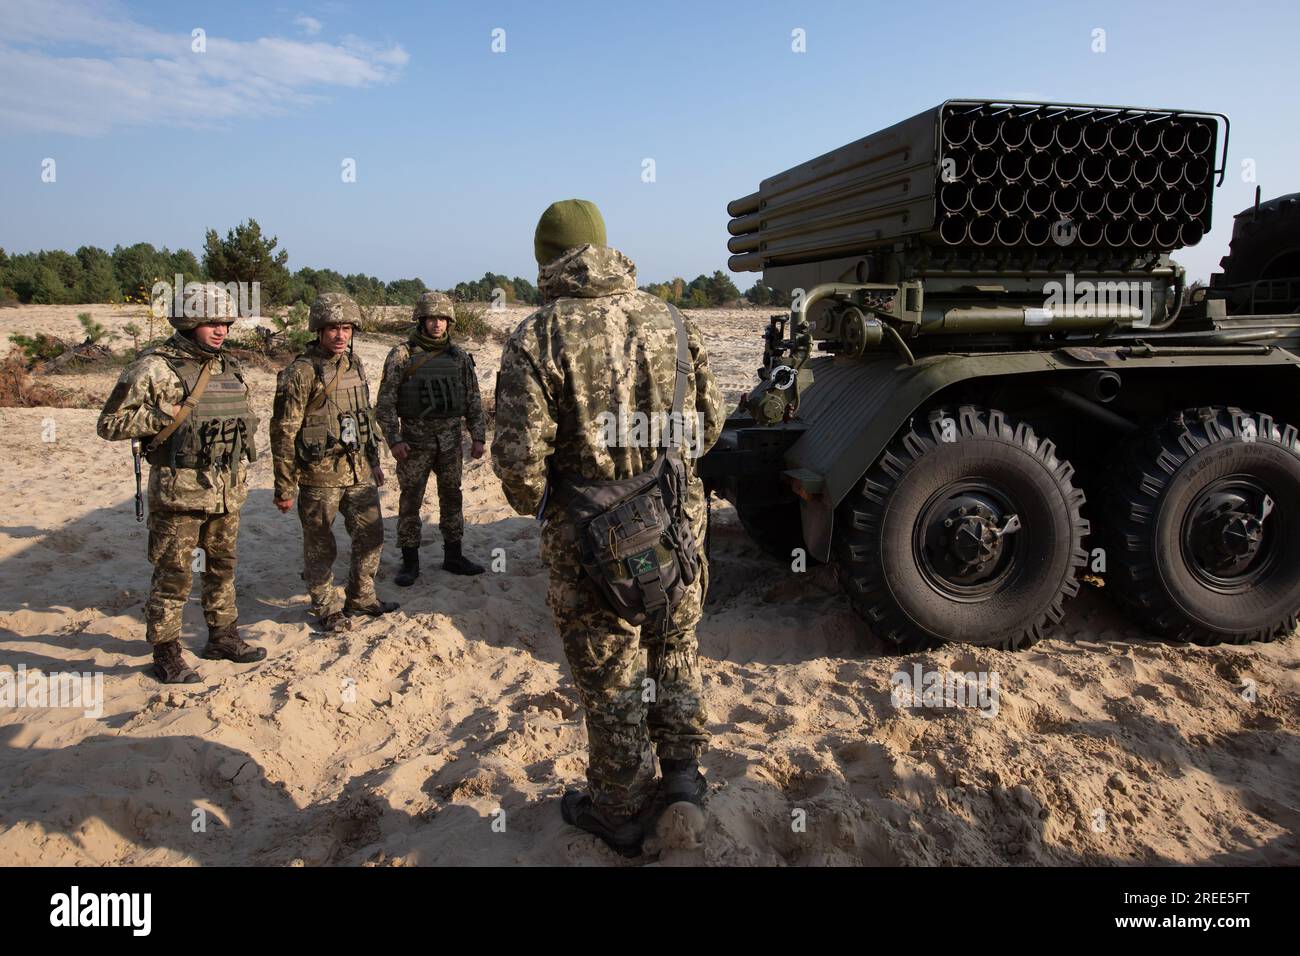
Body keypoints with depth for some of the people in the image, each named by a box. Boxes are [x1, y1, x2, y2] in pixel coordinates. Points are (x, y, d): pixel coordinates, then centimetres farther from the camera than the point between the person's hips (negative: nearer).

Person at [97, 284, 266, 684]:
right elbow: (110, 424, -11)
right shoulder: (155, 367, -11)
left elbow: (244, 418, 23)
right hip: (179, 493, -6)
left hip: (227, 492, 7)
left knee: (222, 568, 17)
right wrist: (164, 416, -20)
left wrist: (243, 467, 13)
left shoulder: (228, 367, 10)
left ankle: (223, 637, 32)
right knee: (173, 576, 2)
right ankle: (166, 655, 15)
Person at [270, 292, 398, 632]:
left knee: (371, 535, 13)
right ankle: (327, 608, 23)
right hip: (320, 475, -6)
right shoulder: (301, 372, -13)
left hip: (359, 471, 6)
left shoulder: (355, 365, 8)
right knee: (320, 546, 7)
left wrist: (374, 462, 20)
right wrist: (285, 487, -13)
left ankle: (361, 596, 31)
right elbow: (283, 432, -13)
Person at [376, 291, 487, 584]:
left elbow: (473, 400, 9)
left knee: (452, 498, 11)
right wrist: (394, 439, -14)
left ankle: (453, 556, 23)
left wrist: (478, 437, 3)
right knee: (411, 501, 3)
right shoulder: (401, 355, -6)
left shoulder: (459, 356, 5)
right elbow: (385, 402, -6)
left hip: (450, 439, 3)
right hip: (414, 439, -3)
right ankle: (410, 562, 13)